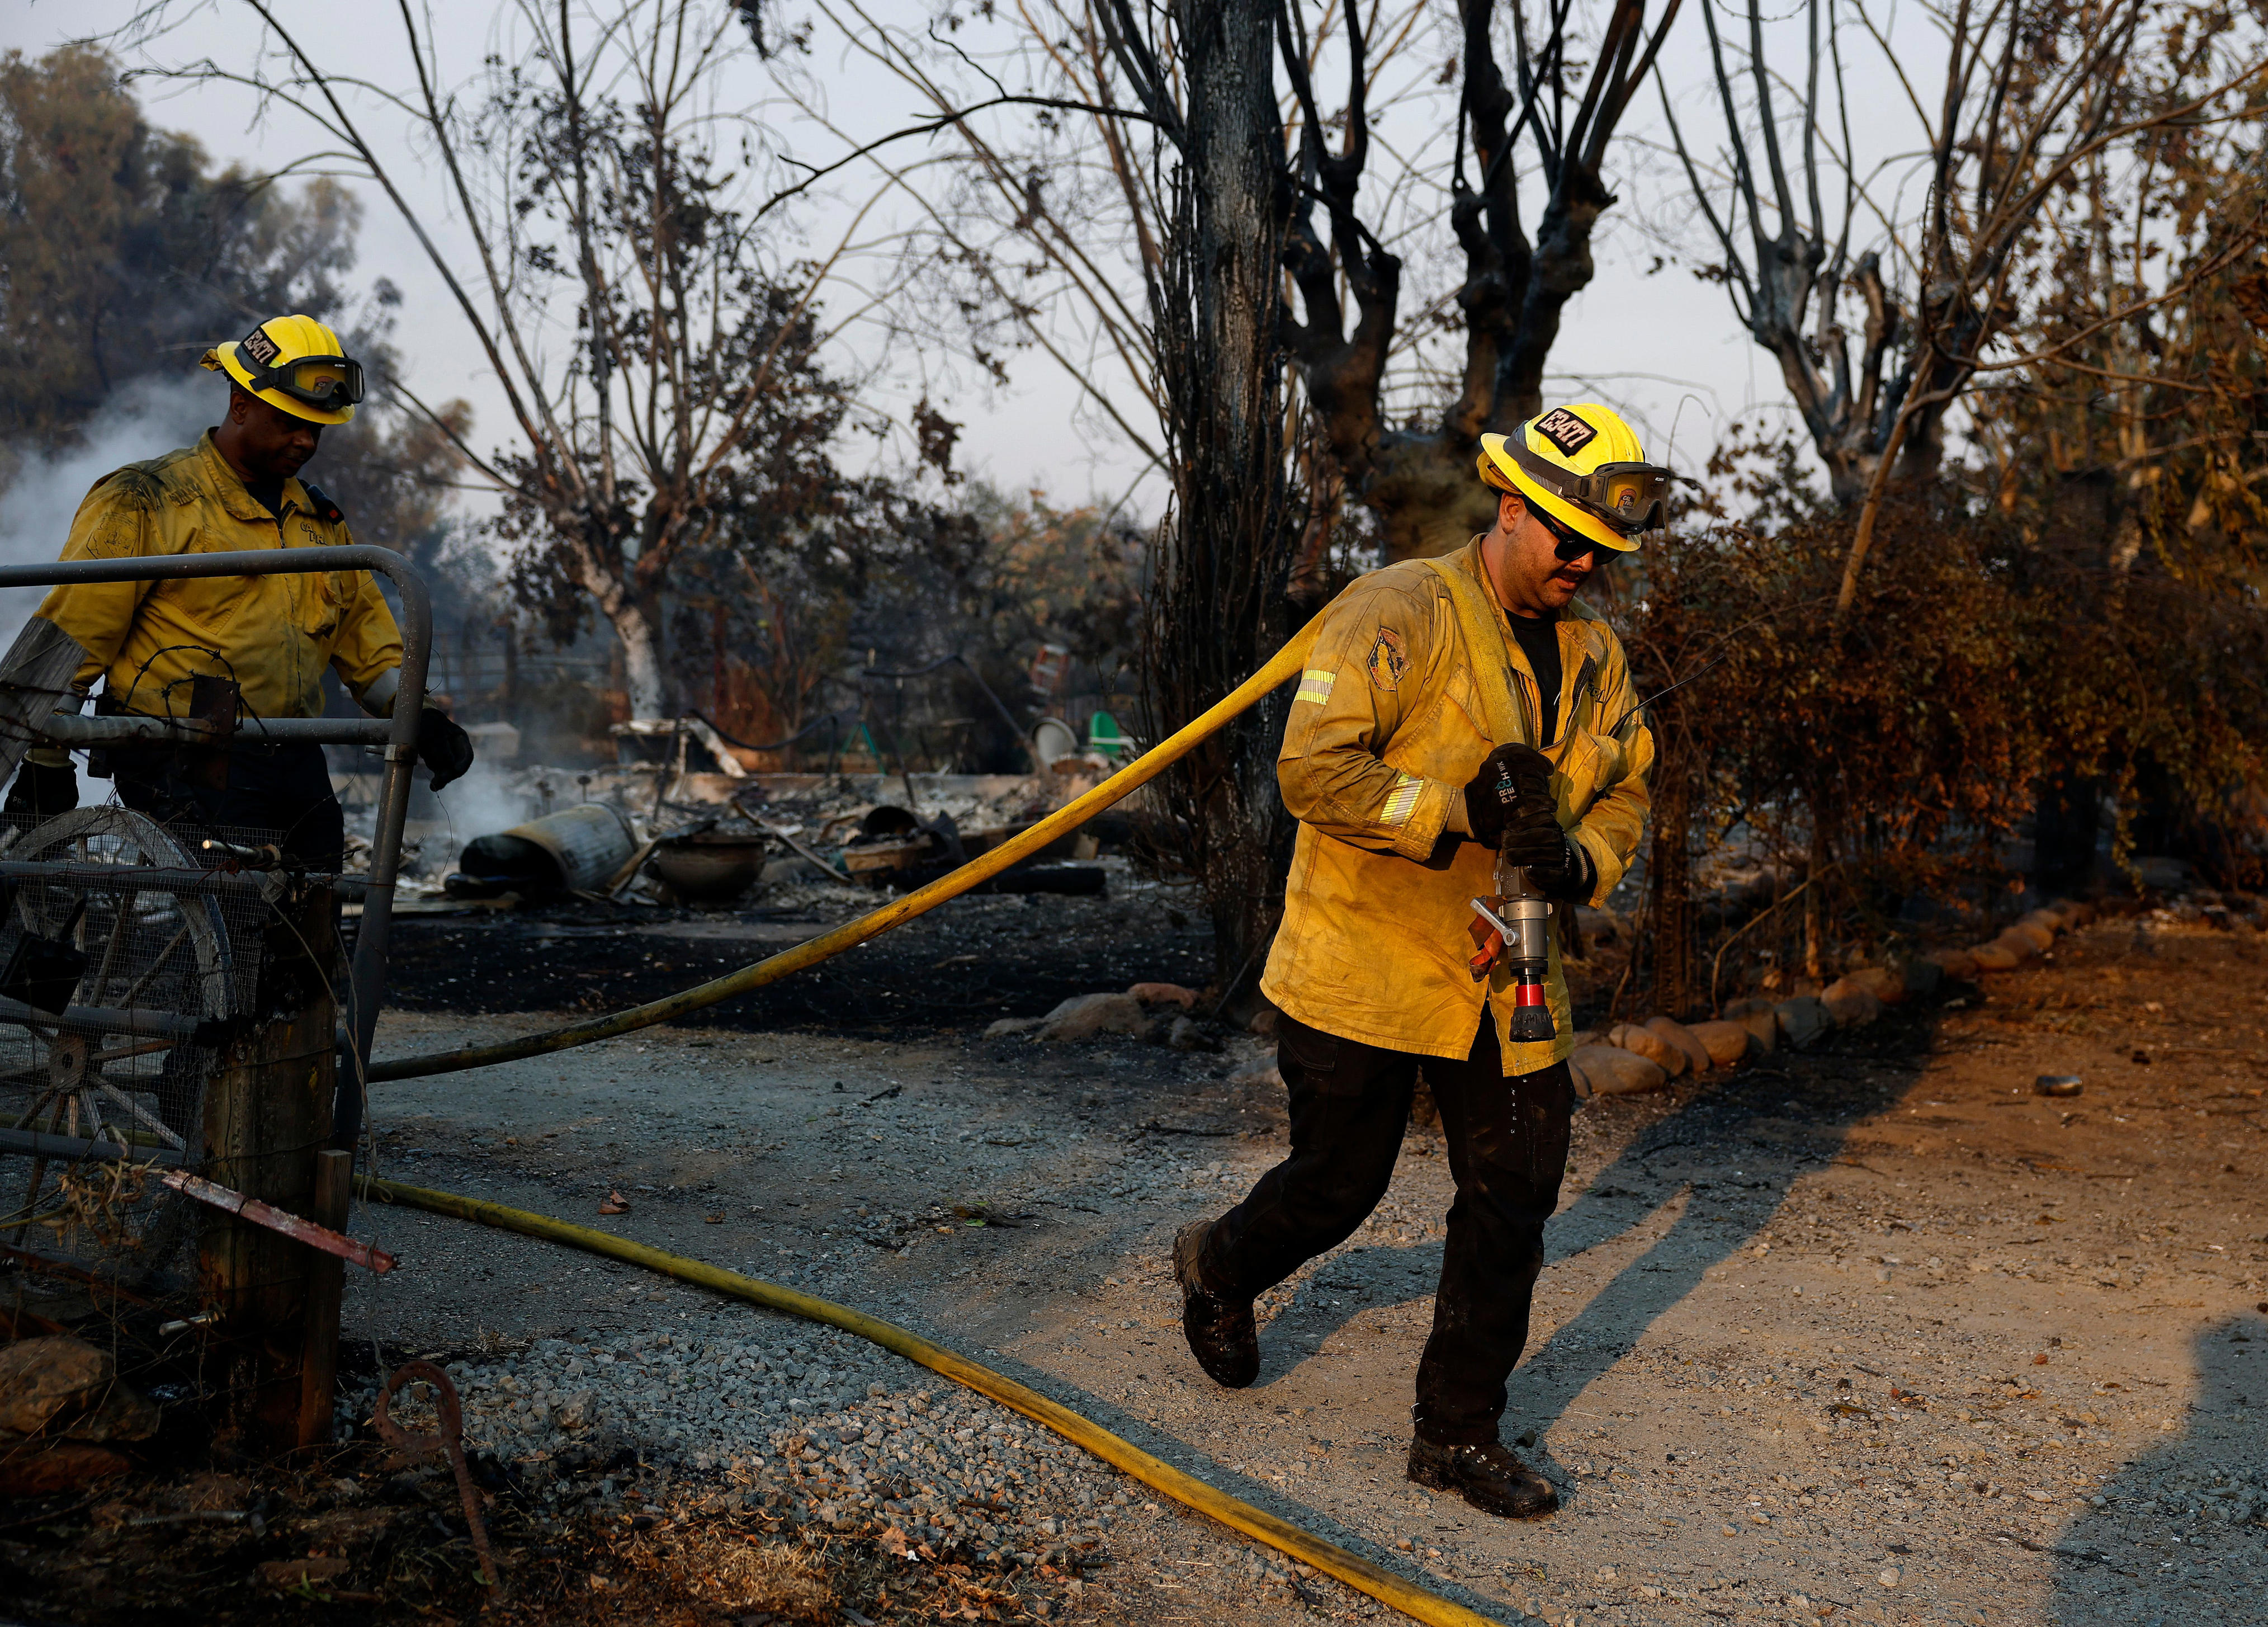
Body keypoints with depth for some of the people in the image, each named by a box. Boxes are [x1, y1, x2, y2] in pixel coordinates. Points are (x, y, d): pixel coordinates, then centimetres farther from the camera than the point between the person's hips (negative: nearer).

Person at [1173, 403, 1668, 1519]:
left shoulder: (1594, 655, 8)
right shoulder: (1404, 612, -14)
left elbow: (1626, 791, 16)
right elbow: (1312, 768, -22)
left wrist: (1581, 861, -7)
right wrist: (1463, 815, -26)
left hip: (1505, 981, 6)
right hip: (1365, 964, -6)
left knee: (1514, 1198, 3)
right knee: (1339, 1184, 7)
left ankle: (1458, 1432, 19)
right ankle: (1220, 1269, 41)